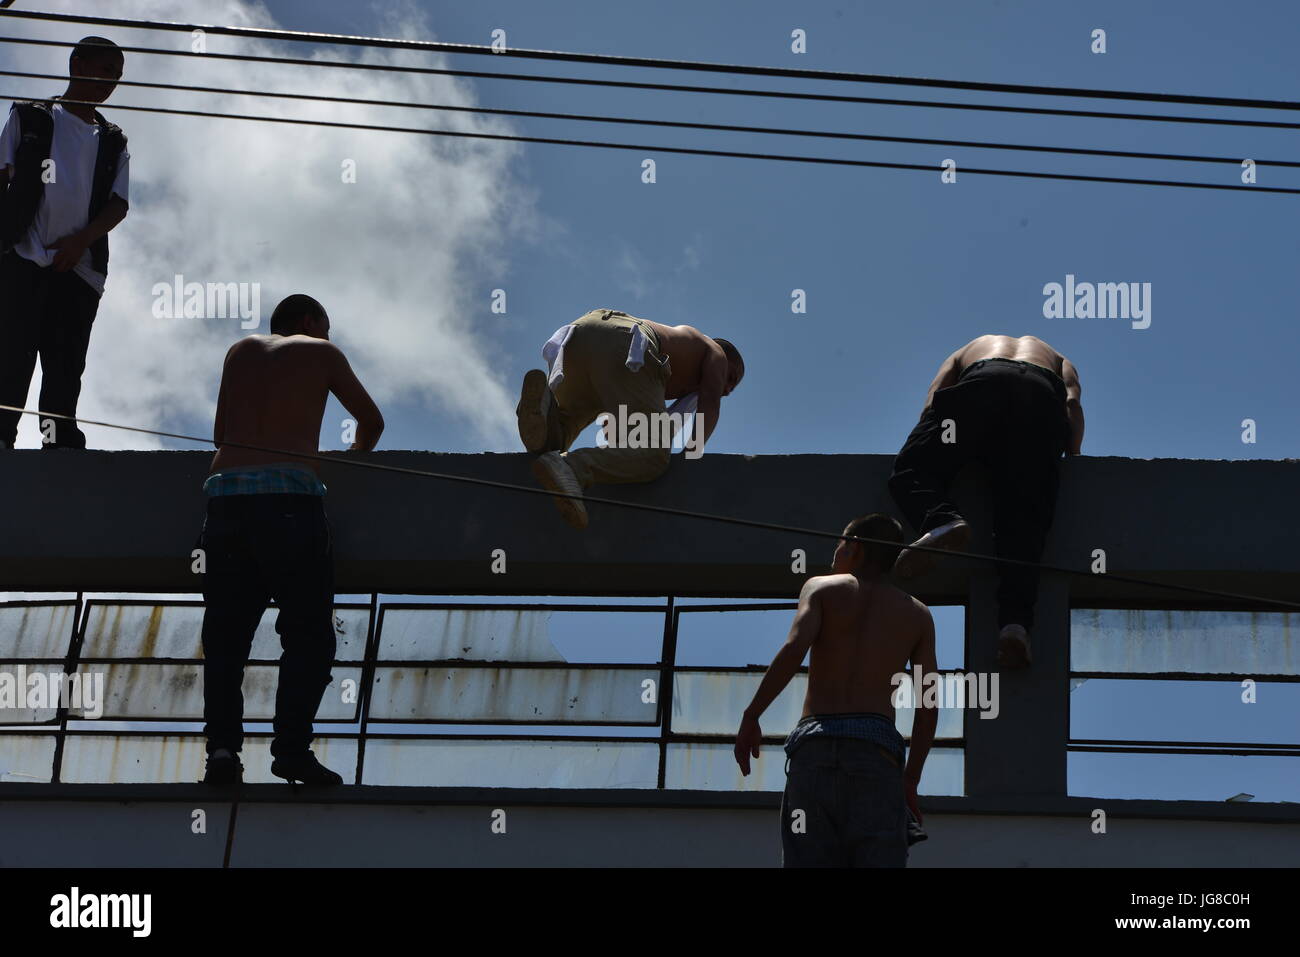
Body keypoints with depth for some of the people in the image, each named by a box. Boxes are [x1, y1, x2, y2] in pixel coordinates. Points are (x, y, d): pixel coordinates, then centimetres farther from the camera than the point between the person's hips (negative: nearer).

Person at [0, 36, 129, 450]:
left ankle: (60, 442, -2)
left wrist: (81, 241, -9)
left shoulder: (113, 143, 20)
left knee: (66, 365, -2)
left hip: (81, 265, 3)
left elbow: (119, 204, 9)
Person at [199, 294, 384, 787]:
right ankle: (291, 746, -15)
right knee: (309, 633, -1)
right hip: (290, 497, -4)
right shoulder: (321, 352, 16)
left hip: (225, 491, 4)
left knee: (225, 635, 6)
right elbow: (371, 420, 25)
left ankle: (222, 742, -10)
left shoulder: (241, 350, 25)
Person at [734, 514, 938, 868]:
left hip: (815, 738, -1)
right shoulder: (916, 614, 19)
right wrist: (911, 779, 15)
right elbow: (928, 706, 10)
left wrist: (751, 717, -6)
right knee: (880, 861, -6)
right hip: (877, 745, 1)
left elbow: (794, 649, -7)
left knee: (809, 861, -2)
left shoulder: (821, 588, 13)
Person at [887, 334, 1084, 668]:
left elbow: (932, 404, 25)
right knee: (1023, 522, -8)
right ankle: (1015, 621, -31)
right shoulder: (1059, 360, 45)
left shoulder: (967, 351, 44)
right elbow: (1072, 403, 20)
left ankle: (943, 522, -35)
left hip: (981, 384, -1)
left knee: (910, 472, 0)